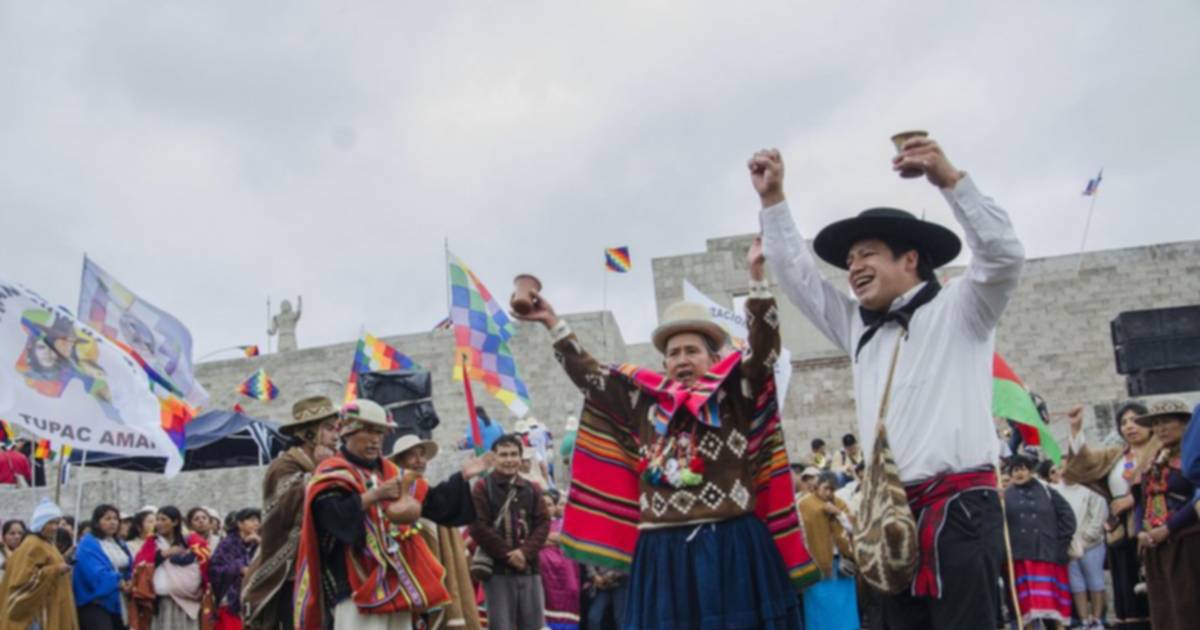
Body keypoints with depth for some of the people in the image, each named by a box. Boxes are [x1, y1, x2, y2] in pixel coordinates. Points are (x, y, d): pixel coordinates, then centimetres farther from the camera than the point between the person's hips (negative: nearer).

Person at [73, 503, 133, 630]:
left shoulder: (120, 544, 17)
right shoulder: (88, 545, -9)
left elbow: (130, 569, 15)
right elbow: (96, 573, -20)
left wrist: (129, 583, -5)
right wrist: (118, 582, -14)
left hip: (117, 603, 8)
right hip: (95, 602, -8)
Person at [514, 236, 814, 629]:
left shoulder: (735, 395, 4)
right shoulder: (645, 400, 12)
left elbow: (765, 349, -8)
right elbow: (589, 375, 19)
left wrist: (757, 276, -17)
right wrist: (553, 324, 18)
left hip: (731, 548, -2)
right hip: (664, 554, 3)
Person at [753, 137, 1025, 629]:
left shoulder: (957, 310, 5)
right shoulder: (859, 327, 22)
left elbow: (1004, 256, -11)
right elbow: (797, 277, 24)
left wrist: (951, 180, -19)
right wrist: (773, 201, 18)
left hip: (959, 506, -6)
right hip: (891, 512, 6)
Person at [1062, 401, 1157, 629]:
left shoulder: (1162, 449, 6)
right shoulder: (1114, 456, 24)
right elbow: (1085, 460, 8)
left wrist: (1134, 498, -8)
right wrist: (1076, 429, -3)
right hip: (1122, 536, 6)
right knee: (1129, 598, 3)